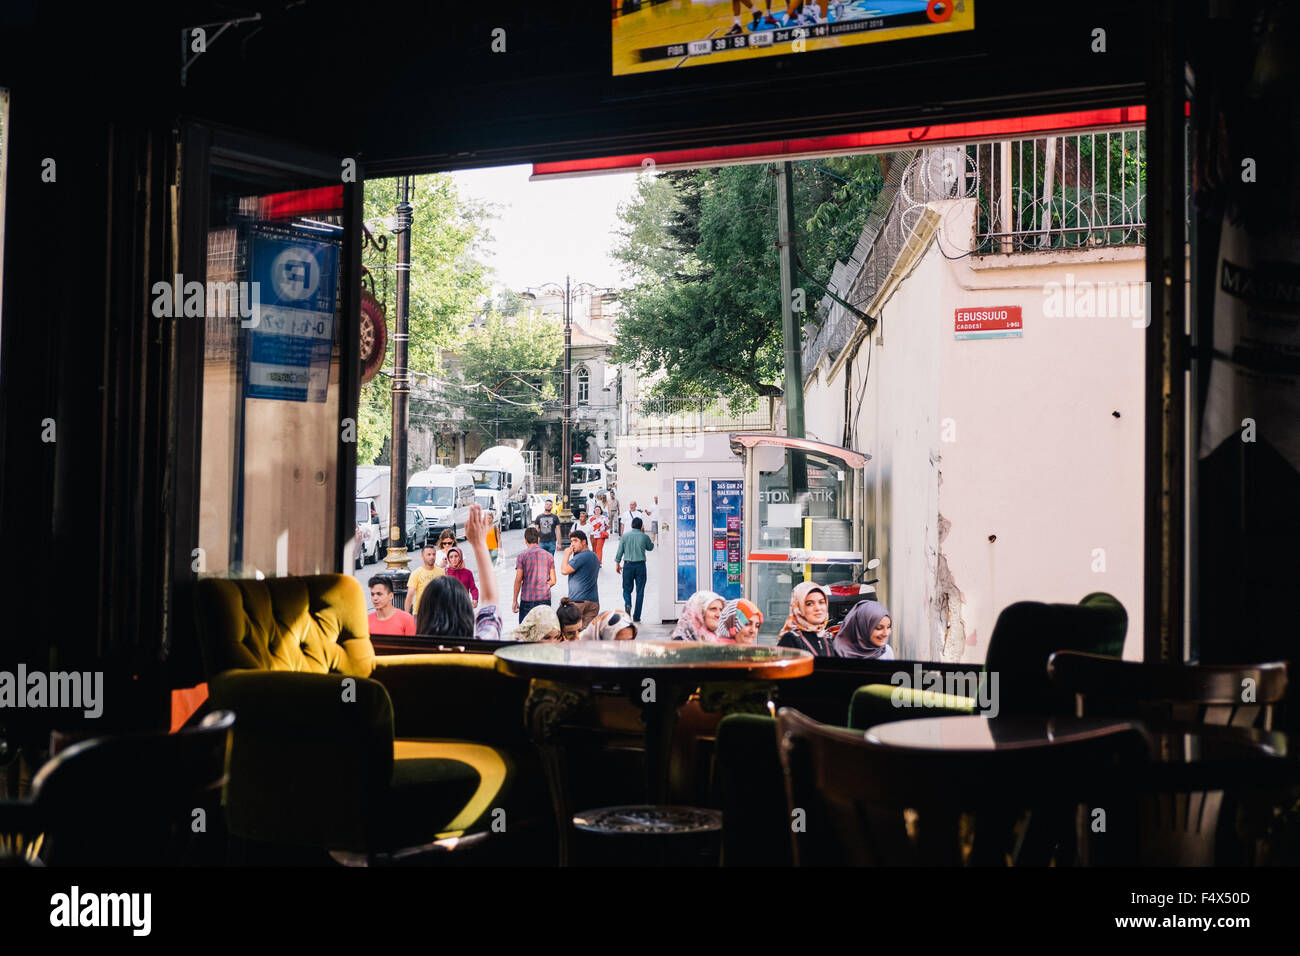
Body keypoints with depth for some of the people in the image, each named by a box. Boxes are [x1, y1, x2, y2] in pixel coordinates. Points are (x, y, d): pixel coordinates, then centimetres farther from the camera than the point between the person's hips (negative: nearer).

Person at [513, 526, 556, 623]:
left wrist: (515, 600, -1)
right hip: (545, 598, 3)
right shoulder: (548, 556, 6)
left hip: (527, 600, -3)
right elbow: (553, 581, 6)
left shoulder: (522, 555, -3)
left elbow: (518, 580, -7)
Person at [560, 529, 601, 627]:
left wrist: (566, 554, -3)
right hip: (593, 601, 8)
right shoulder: (594, 556, 17)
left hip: (578, 601, -8)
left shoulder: (581, 556, -13)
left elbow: (565, 570, -14)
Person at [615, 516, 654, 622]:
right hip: (640, 565, -1)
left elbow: (620, 551, 2)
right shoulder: (644, 537, -2)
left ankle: (627, 604, -19)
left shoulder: (625, 536, 0)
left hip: (628, 565, 1)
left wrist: (617, 564, 14)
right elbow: (650, 548, 16)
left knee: (627, 589, 12)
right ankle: (636, 618, 5)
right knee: (640, 591, 5)